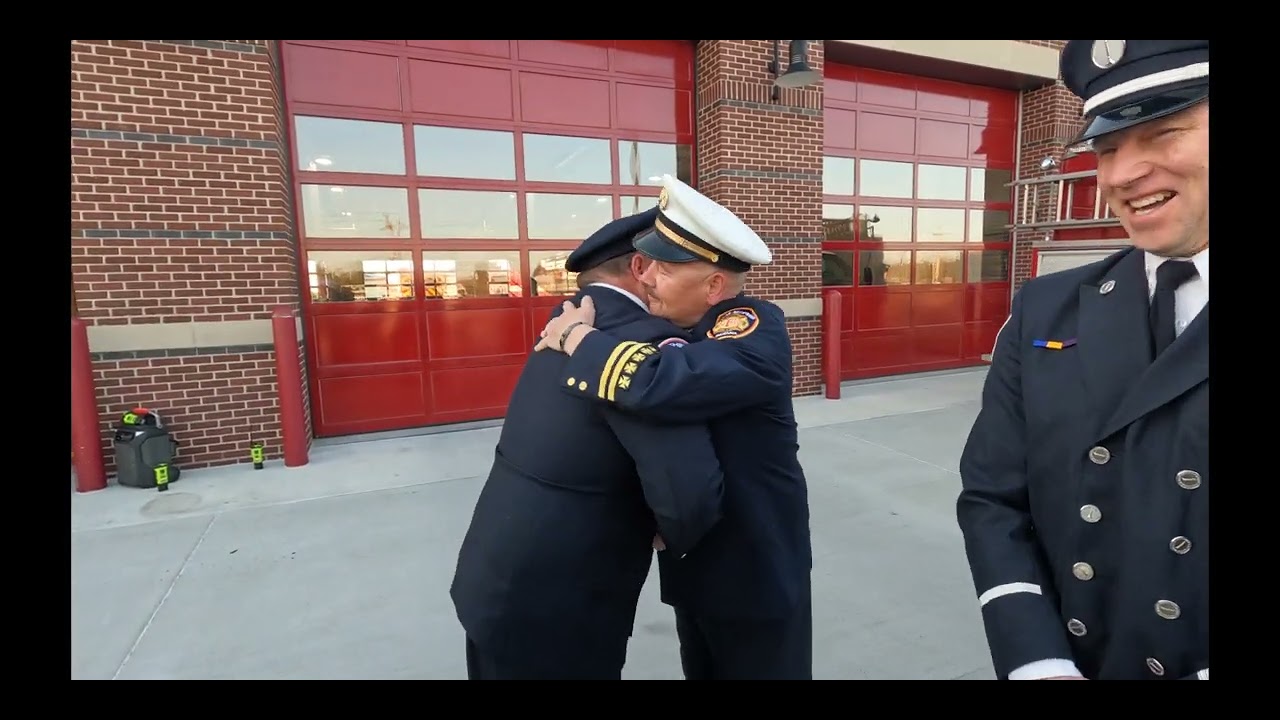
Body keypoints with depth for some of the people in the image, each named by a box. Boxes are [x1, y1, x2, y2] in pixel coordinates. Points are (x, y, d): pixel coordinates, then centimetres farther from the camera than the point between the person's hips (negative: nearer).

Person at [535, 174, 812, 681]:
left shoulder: (756, 331, -25)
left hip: (756, 563, -7)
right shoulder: (675, 324, -1)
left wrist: (577, 335, -27)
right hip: (694, 554, 7)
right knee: (700, 671, 24)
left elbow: (658, 384, -43)